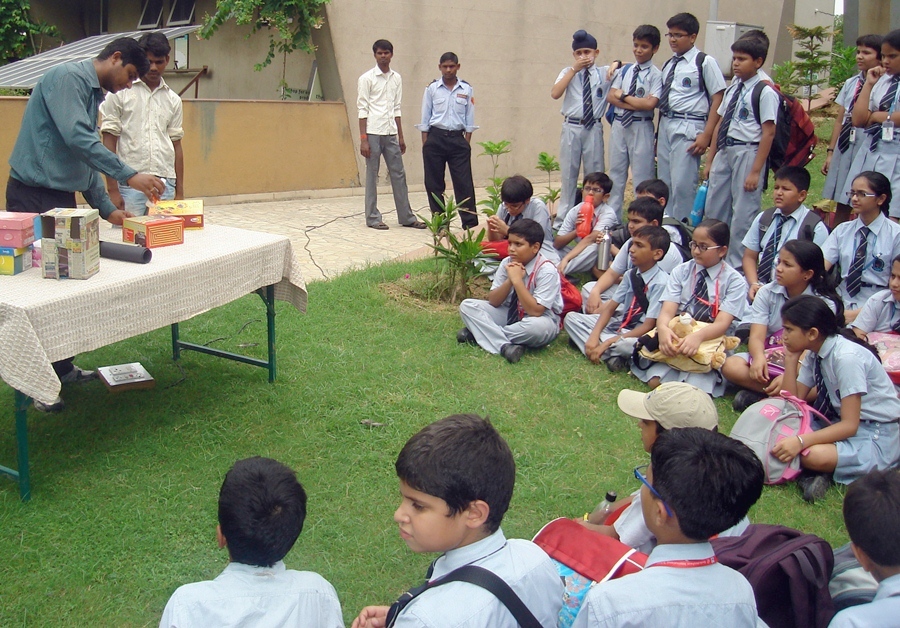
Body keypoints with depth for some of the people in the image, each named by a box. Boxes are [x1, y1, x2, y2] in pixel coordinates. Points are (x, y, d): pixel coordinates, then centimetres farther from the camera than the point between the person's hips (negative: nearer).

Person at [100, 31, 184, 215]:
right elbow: (109, 143, -1)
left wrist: (180, 192, 10)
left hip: (165, 185, 3)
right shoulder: (119, 93, 2)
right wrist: (112, 189, -8)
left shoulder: (173, 100, 14)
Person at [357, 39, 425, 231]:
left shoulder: (397, 78, 12)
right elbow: (362, 110, -6)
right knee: (372, 176, 1)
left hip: (391, 134, 5)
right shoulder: (367, 79, -3)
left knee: (399, 175, 6)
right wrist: (363, 139, -12)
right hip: (373, 133, -5)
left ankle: (406, 216, 11)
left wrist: (401, 136, 12)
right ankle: (373, 218, 8)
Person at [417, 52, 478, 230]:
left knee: (464, 182, -4)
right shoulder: (432, 88, 3)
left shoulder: (466, 89, 4)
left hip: (457, 138, 0)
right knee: (434, 183, 5)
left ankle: (470, 223, 0)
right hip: (435, 138, 0)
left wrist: (466, 143, 1)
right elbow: (425, 119, 5)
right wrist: (425, 145, 0)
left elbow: (469, 120, 7)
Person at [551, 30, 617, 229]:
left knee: (595, 174, 6)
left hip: (594, 128, 0)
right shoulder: (568, 73, 5)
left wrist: (617, 63, -9)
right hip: (571, 128, 0)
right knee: (568, 174, 8)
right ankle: (563, 219, 17)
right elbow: (555, 94, -11)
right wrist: (575, 69, -12)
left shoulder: (605, 73, 5)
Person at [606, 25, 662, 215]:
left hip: (641, 128, -5)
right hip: (619, 125, 5)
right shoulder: (625, 70, 8)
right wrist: (635, 103, -13)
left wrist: (623, 95, -9)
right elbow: (610, 97, 0)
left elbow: (649, 104, -18)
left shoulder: (656, 75, -7)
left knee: (642, 176, 2)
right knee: (616, 173, 13)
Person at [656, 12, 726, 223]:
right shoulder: (669, 65, 16)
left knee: (683, 183, -10)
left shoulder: (705, 62, -5)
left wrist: (706, 135, -15)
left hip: (688, 127, -7)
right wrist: (659, 133, 10)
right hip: (665, 126, 7)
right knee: (664, 182, 10)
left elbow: (718, 99, -8)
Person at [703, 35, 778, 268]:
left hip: (747, 153, -7)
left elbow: (768, 133, -11)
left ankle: (737, 264, 10)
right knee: (714, 209, 12)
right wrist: (710, 160, 13)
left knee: (743, 214, -1)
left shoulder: (765, 92, -8)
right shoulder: (732, 89, 13)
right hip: (724, 151, 7)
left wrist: (755, 171, -16)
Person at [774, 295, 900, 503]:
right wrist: (791, 359, -7)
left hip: (877, 436, -9)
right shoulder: (814, 353, 2)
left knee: (814, 455, -35)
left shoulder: (847, 357, -24)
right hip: (842, 422, 9)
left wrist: (800, 442, -36)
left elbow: (850, 425, -25)